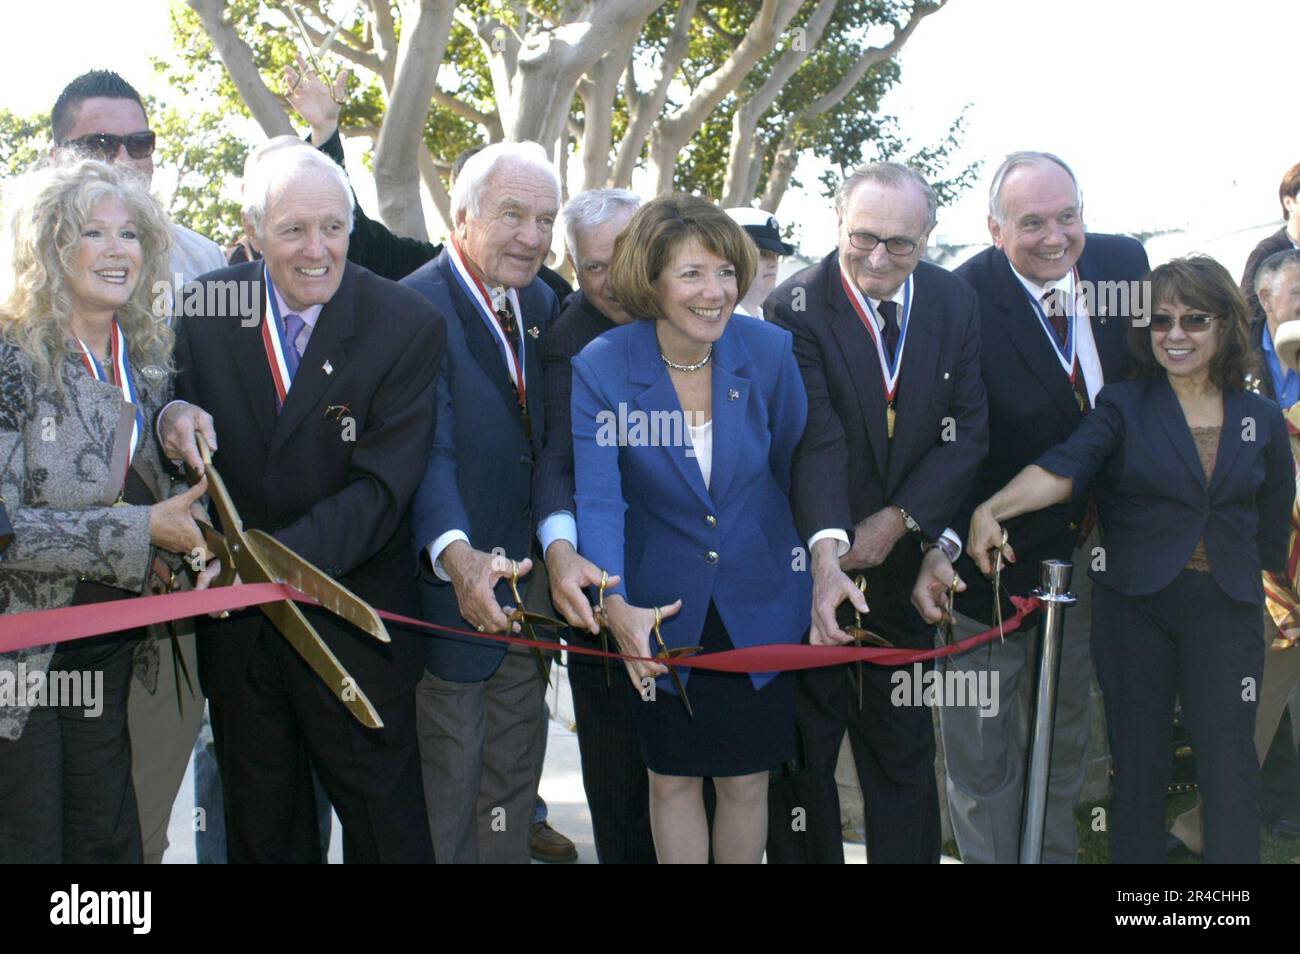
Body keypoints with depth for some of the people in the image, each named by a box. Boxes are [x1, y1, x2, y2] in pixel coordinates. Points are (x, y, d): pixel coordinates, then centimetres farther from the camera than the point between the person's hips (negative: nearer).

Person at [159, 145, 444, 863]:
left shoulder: (408, 326, -13)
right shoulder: (208, 308, -4)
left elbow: (382, 487, -19)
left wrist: (280, 556, -33)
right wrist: (171, 416, -18)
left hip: (352, 627, -3)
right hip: (236, 628, 3)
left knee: (386, 831, 10)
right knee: (259, 830, 20)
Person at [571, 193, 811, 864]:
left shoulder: (770, 351, -12)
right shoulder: (601, 369, -17)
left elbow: (795, 467, 1)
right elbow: (598, 499, -24)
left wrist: (822, 561, 4)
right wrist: (615, 605, -38)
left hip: (760, 604, 1)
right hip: (663, 609, -1)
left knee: (746, 780, 12)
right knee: (673, 780, 11)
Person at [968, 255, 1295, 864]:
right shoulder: (1123, 406, 0)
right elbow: (1063, 468, -18)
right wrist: (994, 508, -35)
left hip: (1225, 609, 1)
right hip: (1133, 603, -1)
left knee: (1229, 761, 1)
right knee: (1138, 758, 6)